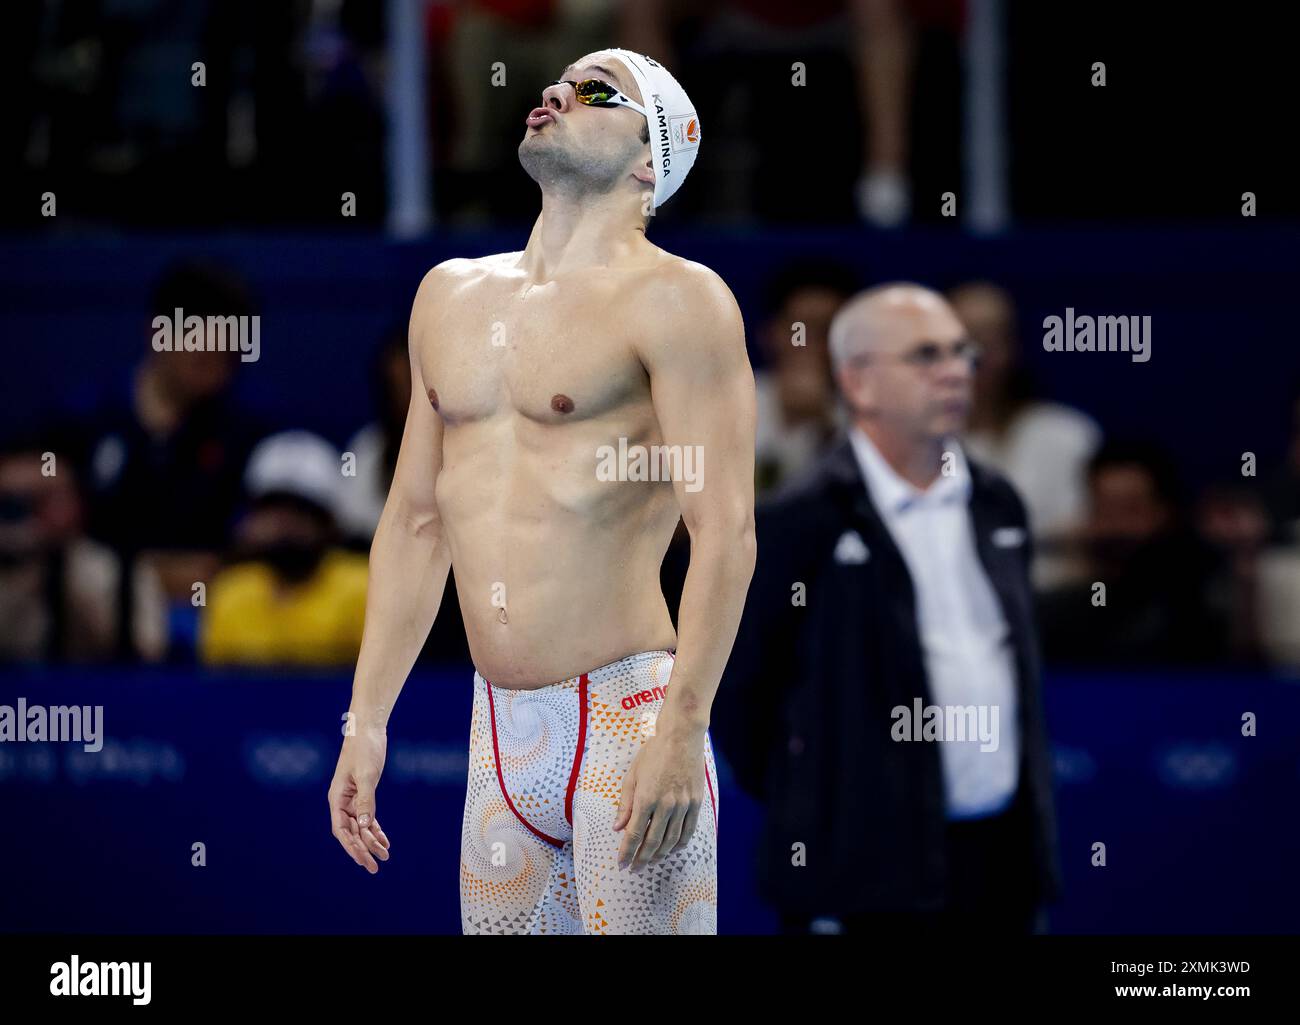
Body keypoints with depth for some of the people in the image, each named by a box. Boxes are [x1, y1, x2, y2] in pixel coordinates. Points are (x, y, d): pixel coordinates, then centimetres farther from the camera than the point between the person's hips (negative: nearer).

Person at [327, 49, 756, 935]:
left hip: (626, 715, -6)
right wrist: (367, 720, 15)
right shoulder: (452, 296, 15)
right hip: (499, 730, 6)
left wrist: (682, 731, -20)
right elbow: (414, 520, 19)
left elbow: (725, 532, -12)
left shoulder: (671, 299, -5)